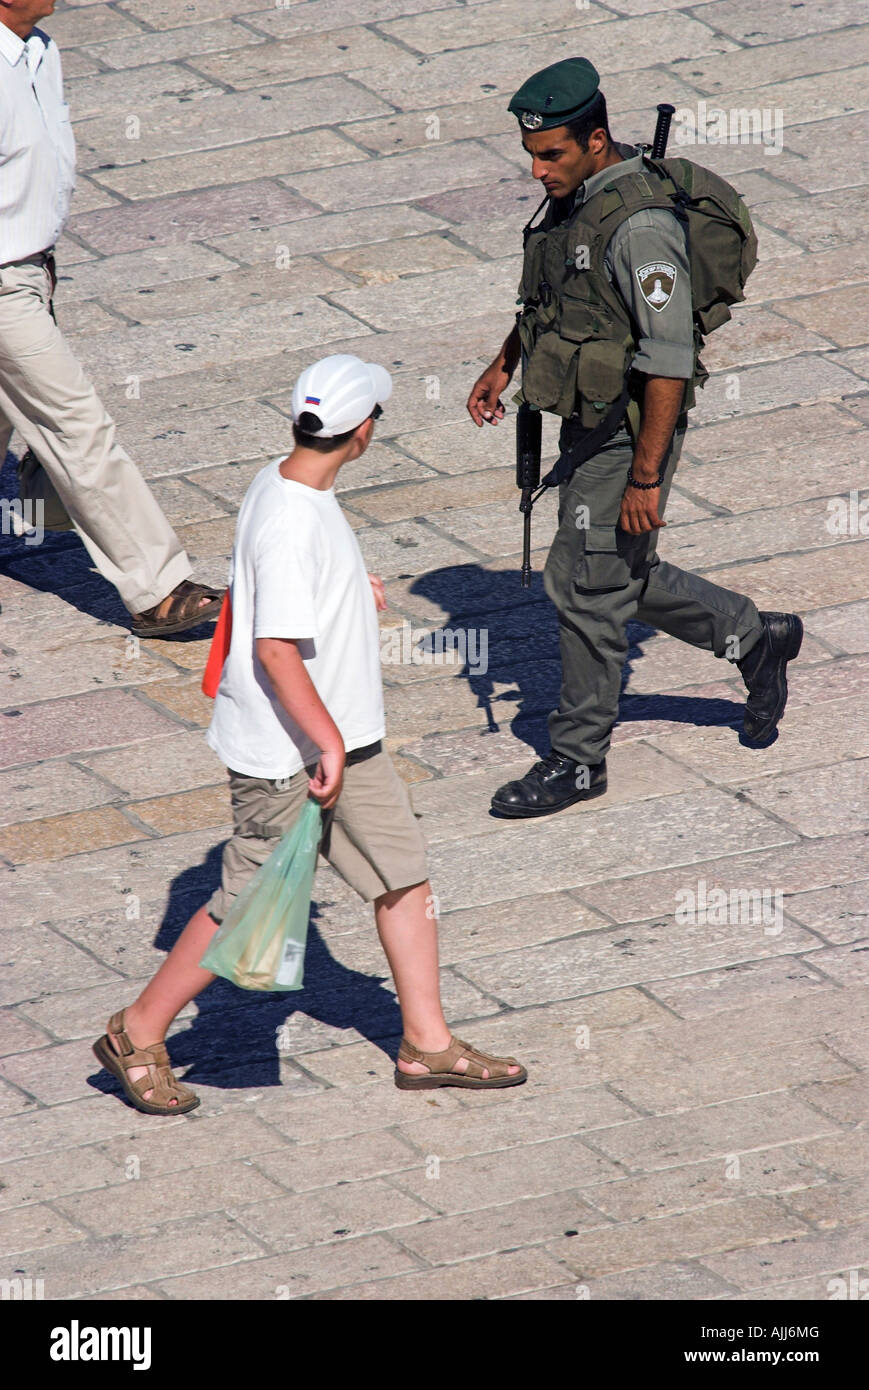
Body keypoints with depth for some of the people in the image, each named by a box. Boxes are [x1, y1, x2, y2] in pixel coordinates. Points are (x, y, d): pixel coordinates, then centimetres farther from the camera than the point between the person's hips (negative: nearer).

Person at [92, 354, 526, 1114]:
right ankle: (138, 1036, 16)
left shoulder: (297, 488, 3)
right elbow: (276, 650, -28)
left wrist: (352, 594, 31)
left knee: (405, 877, 11)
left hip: (344, 738, 10)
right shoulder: (290, 524, -27)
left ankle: (427, 1043, 21)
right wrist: (328, 743, -24)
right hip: (286, 754, -10)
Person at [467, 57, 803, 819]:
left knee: (587, 584, -1)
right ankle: (755, 638, 36)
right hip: (591, 424, 9)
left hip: (632, 433, -9)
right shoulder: (574, 199, 2)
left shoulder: (640, 225, -27)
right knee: (620, 577, 19)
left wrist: (645, 478, -25)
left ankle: (577, 759, 13)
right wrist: (502, 365, 21)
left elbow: (669, 361, -27)